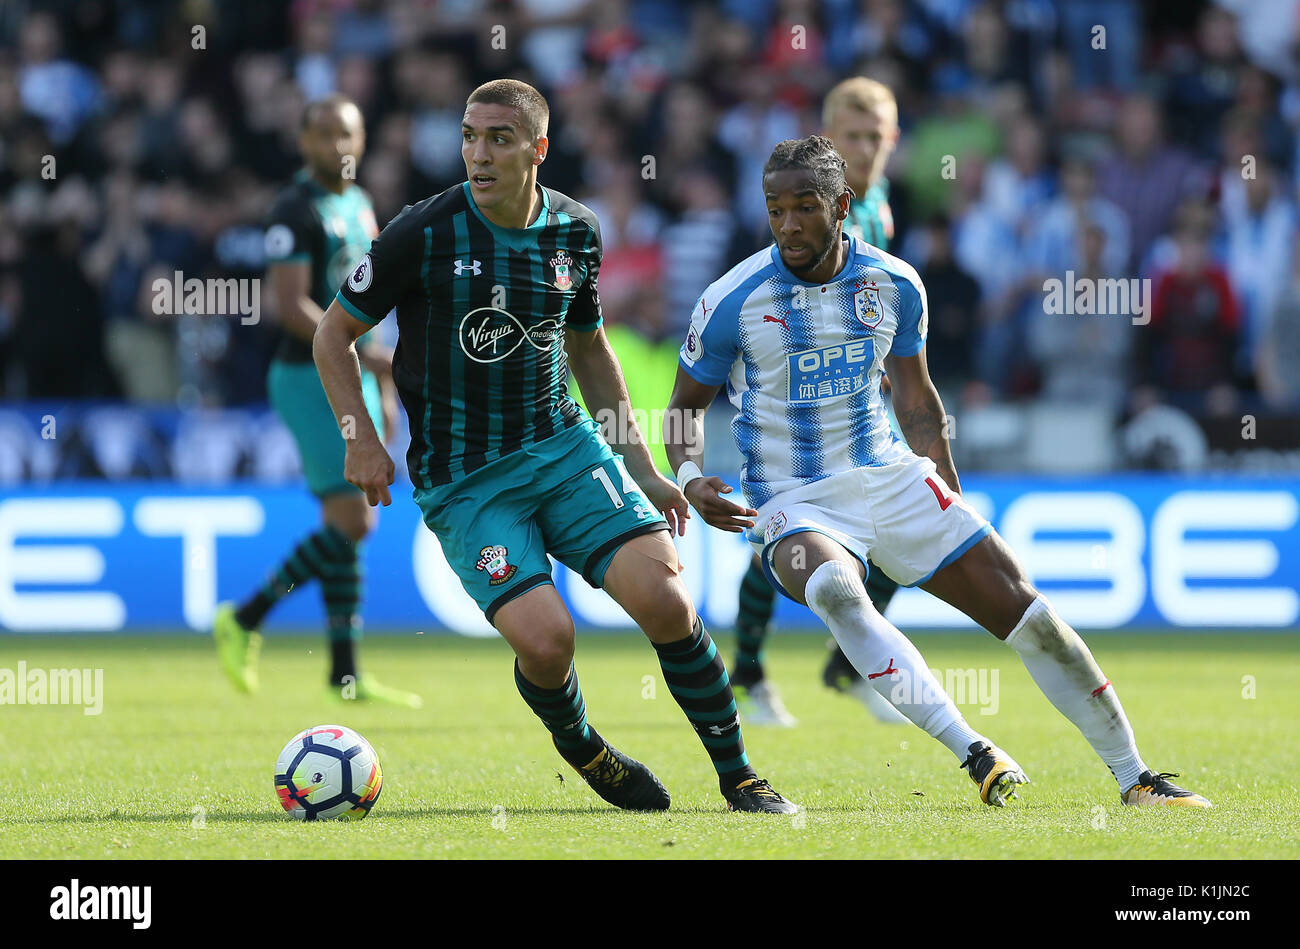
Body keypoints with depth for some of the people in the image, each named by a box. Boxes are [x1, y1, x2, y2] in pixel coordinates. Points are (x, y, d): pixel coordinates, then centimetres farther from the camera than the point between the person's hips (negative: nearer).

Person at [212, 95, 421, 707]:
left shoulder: (360, 207, 15)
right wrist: (366, 354, -27)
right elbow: (291, 306, -21)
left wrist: (384, 390, 20)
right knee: (351, 523, -13)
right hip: (310, 379, -8)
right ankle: (244, 621, -1)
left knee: (351, 525, 7)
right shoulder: (296, 211, -12)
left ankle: (345, 675, 10)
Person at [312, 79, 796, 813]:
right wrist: (362, 442, -9)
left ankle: (738, 775, 2)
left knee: (665, 600, -16)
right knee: (545, 638, -23)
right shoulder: (424, 235, -11)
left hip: (564, 447, 3)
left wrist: (642, 468, 16)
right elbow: (335, 334, 2)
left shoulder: (576, 232, 3)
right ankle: (579, 746, 11)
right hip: (461, 480, -3)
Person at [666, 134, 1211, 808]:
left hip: (890, 479, 4)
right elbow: (688, 403, 3)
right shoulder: (733, 302, -10)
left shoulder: (893, 285, 0)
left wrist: (953, 506, 15)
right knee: (835, 589, -39)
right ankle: (974, 755, -40)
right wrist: (690, 479, -16)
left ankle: (1136, 780, 12)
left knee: (1025, 611, -3)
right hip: (792, 506, -4)